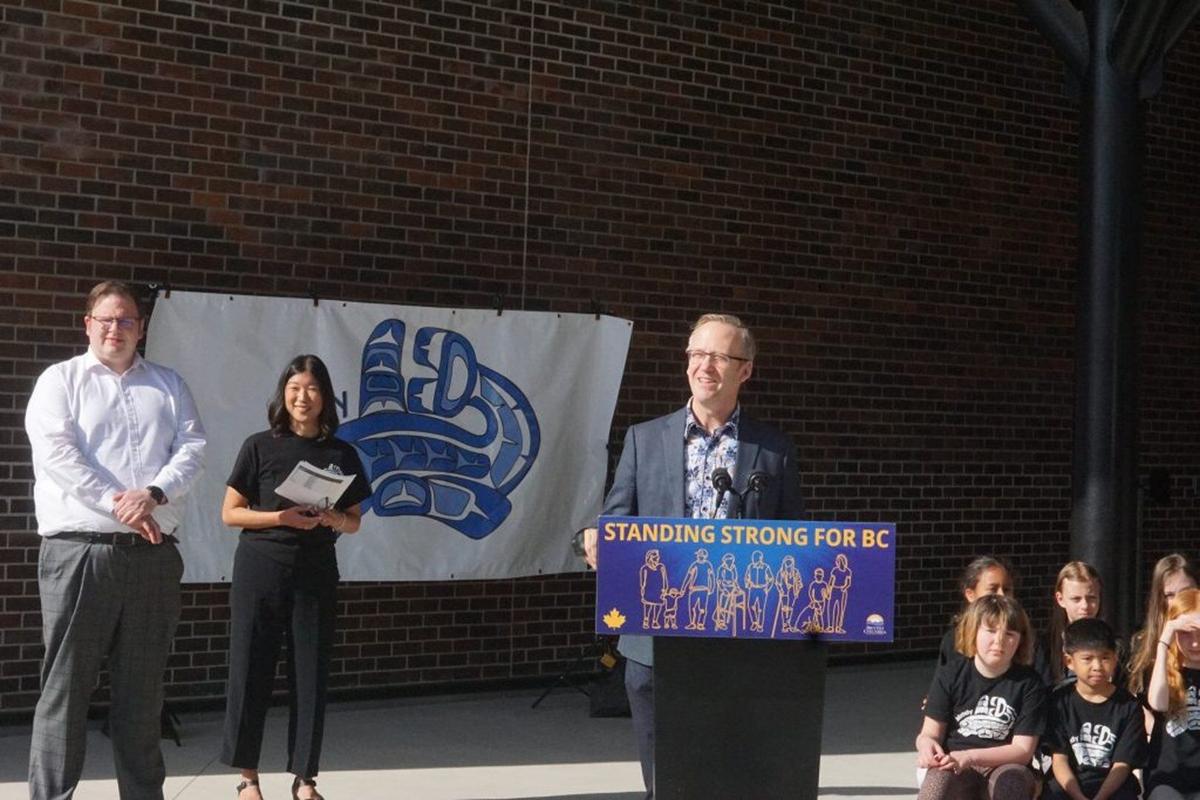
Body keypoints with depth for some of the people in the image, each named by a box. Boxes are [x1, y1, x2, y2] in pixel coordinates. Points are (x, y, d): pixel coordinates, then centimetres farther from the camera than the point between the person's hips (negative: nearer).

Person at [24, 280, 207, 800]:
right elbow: (56, 452, -8)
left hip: (154, 553, 4)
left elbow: (192, 447, 5)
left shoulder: (168, 384, 17)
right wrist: (118, 503, -15)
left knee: (143, 686, 9)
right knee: (66, 683, -3)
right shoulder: (61, 380, 7)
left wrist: (153, 494, -13)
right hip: (79, 549, -3)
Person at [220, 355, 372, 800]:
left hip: (315, 573, 2)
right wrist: (281, 517, -16)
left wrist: (334, 519, -12)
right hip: (260, 568, -2)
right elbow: (230, 513, -1)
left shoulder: (341, 455, 6)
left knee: (310, 675, 3)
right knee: (251, 669, 1)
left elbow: (354, 522, 11)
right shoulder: (260, 447, 0)